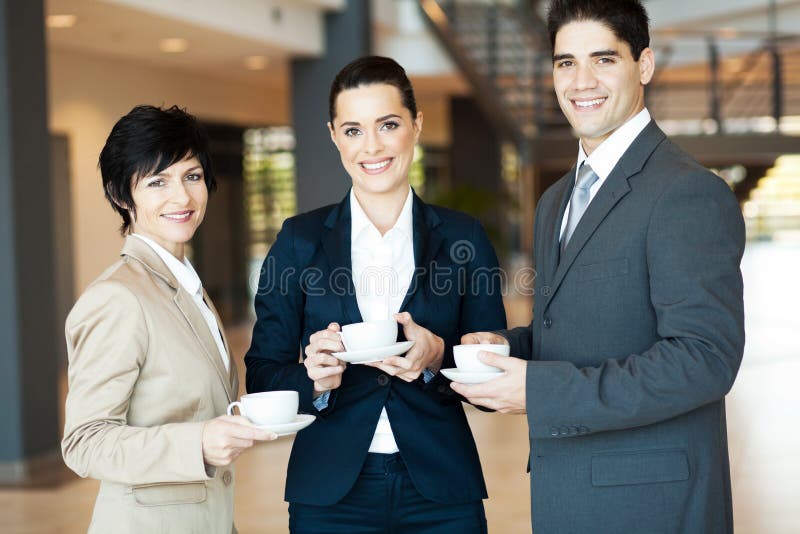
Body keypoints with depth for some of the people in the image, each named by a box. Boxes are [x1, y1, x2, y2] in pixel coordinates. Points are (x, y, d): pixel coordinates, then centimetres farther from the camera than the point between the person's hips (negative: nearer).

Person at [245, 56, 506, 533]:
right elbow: (262, 377, 0)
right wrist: (314, 380, -19)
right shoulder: (300, 240, 1)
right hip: (330, 494, 0)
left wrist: (437, 358, -17)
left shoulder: (463, 238, 1)